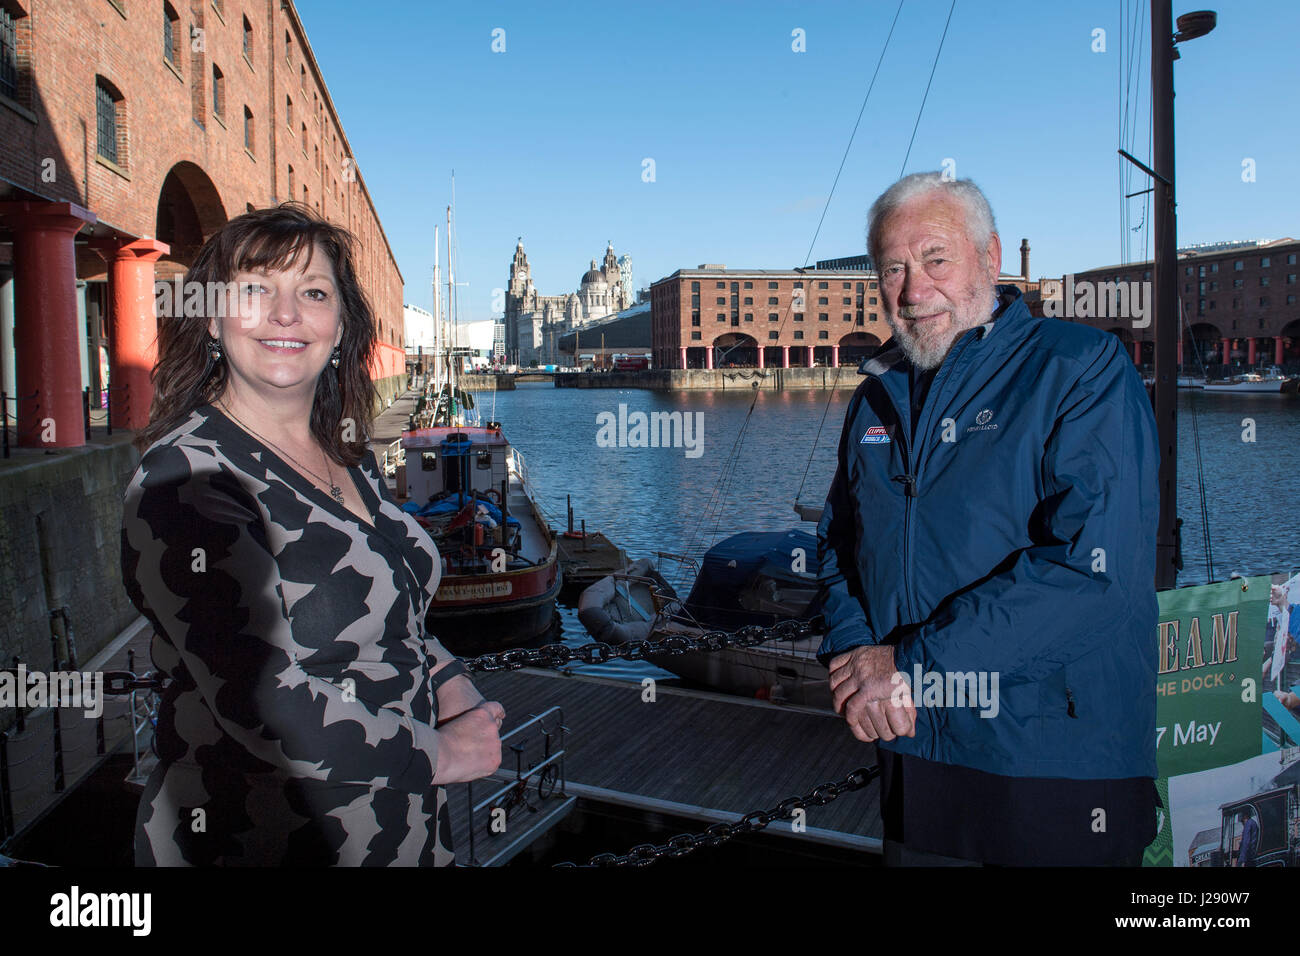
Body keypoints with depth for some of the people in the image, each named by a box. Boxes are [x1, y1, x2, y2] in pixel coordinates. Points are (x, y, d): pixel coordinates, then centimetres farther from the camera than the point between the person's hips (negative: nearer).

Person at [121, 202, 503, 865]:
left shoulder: (350, 458, 3)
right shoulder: (184, 479, -21)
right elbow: (261, 705, -27)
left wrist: (450, 683, -3)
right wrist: (437, 754, -17)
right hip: (256, 841, -7)